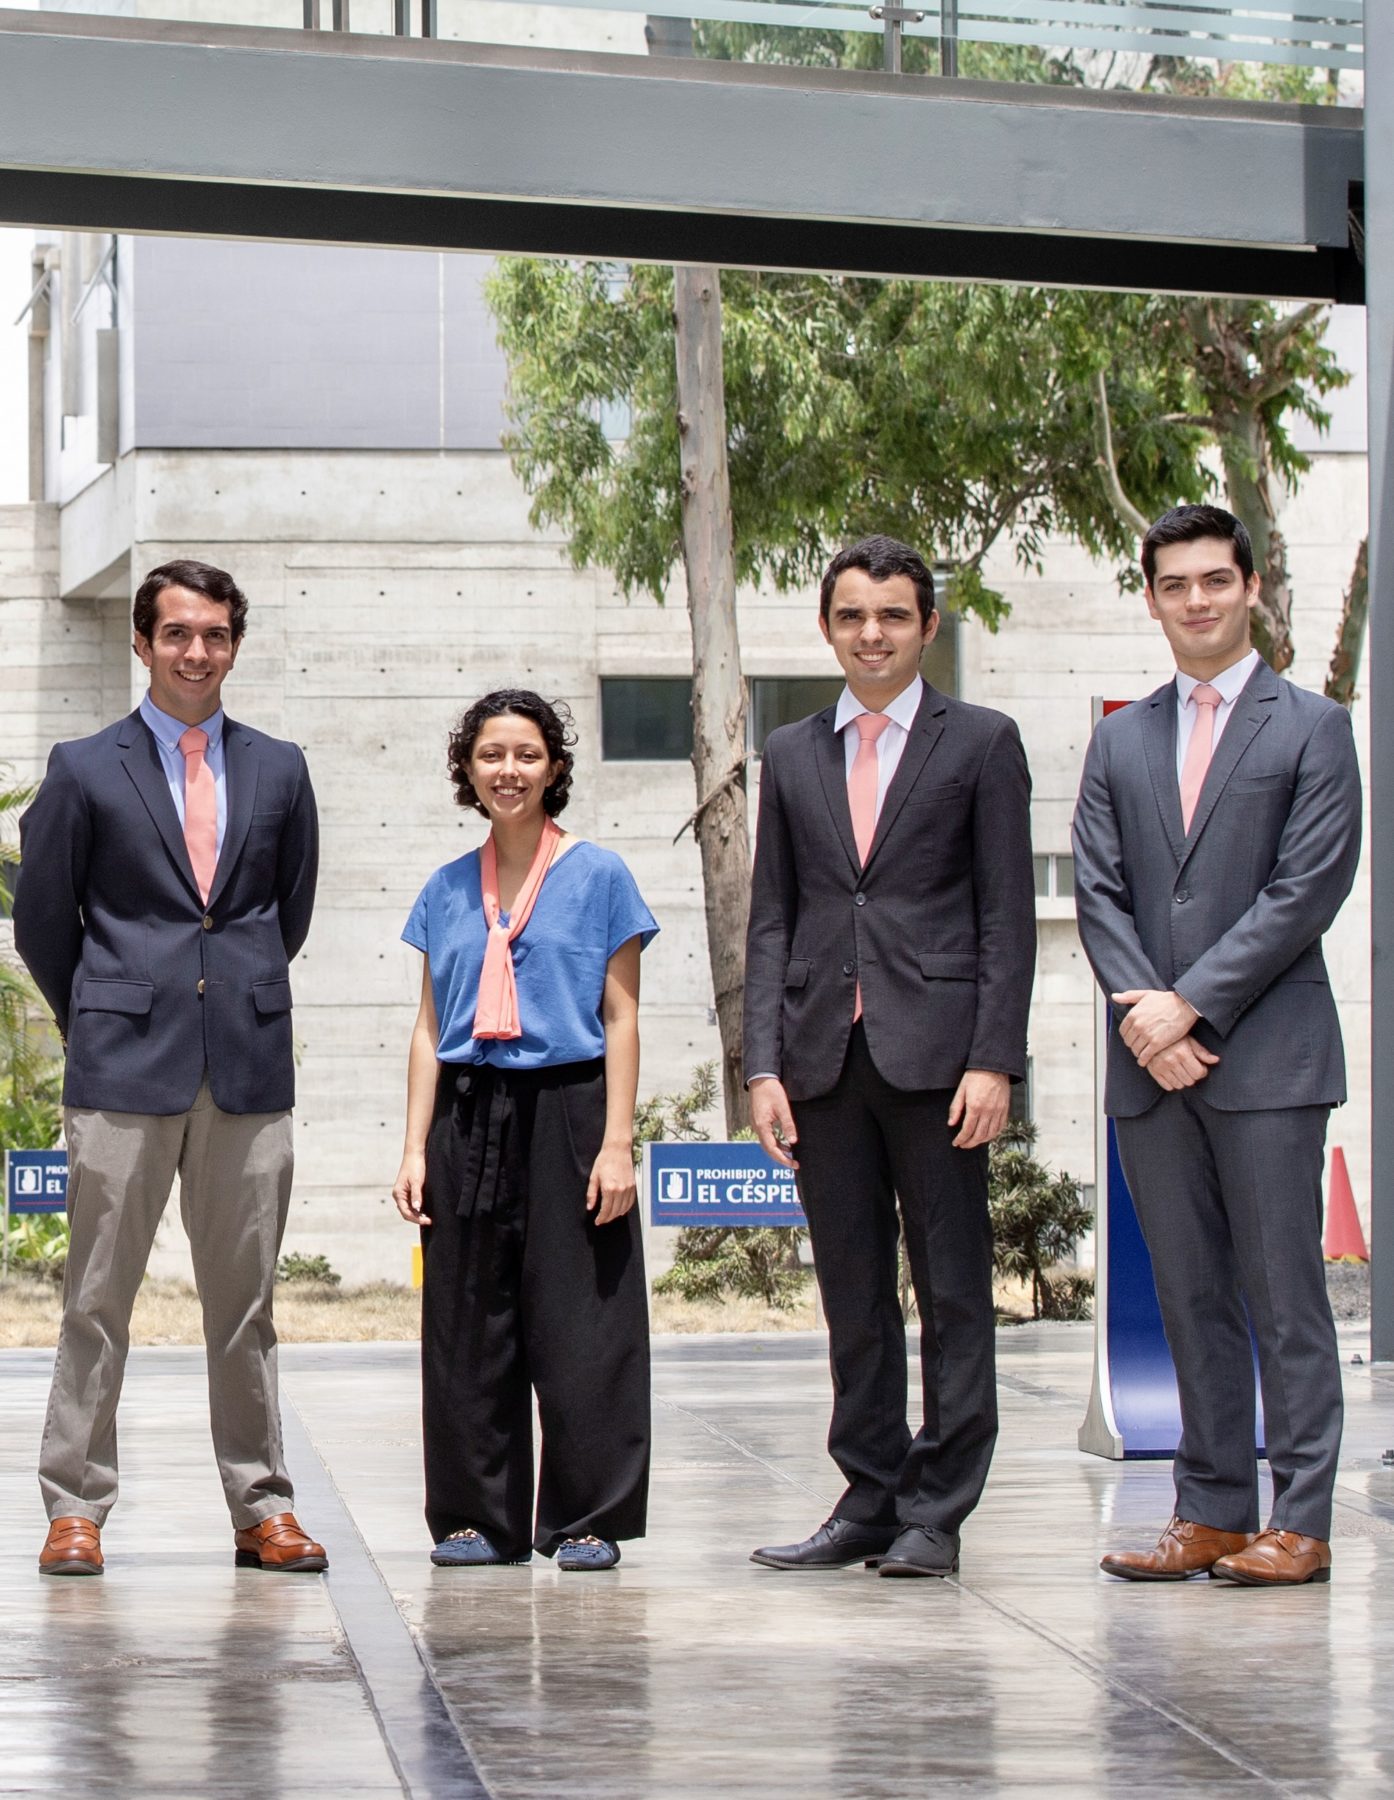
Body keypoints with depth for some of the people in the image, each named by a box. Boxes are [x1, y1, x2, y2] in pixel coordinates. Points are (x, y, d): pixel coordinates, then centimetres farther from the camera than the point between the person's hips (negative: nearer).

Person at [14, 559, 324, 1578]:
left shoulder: (278, 770, 10)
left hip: (250, 1064, 2)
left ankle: (262, 1507, 11)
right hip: (125, 1068, -2)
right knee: (99, 1297, -1)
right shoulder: (86, 770, 3)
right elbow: (41, 920, 9)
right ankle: (77, 1510, 5)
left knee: (245, 1297, 6)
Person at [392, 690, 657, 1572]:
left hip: (565, 1114, -3)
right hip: (469, 1120, 3)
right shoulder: (447, 891, 12)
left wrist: (617, 1142, -9)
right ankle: (478, 1516, 14)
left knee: (578, 1329, -2)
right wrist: (416, 1149, 4)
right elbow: (430, 1028, 13)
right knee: (469, 1327, 5)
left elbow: (621, 1019, -1)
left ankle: (587, 1519, 6)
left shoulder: (598, 876, 2)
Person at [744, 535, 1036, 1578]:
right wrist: (765, 1064, 3)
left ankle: (936, 1513, 3)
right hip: (824, 1054, 4)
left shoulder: (981, 743, 4)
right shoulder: (793, 756, 15)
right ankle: (869, 1501, 13)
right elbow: (771, 921, 13)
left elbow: (1007, 914, 0)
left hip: (935, 1052, -4)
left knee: (952, 1287, -1)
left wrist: (993, 1061, -10)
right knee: (852, 1292, 7)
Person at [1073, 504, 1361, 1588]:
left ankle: (1301, 1524, -1)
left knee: (1283, 1292, -4)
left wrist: (1191, 1003, -12)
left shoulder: (1311, 728, 2)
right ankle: (1212, 1515, 12)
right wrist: (1143, 1010, -8)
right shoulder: (1120, 741, 16)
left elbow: (1307, 889, -7)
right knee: (1190, 1296, 7)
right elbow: (1099, 893, 9)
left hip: (1267, 1052, -4)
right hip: (1151, 1061, 5)